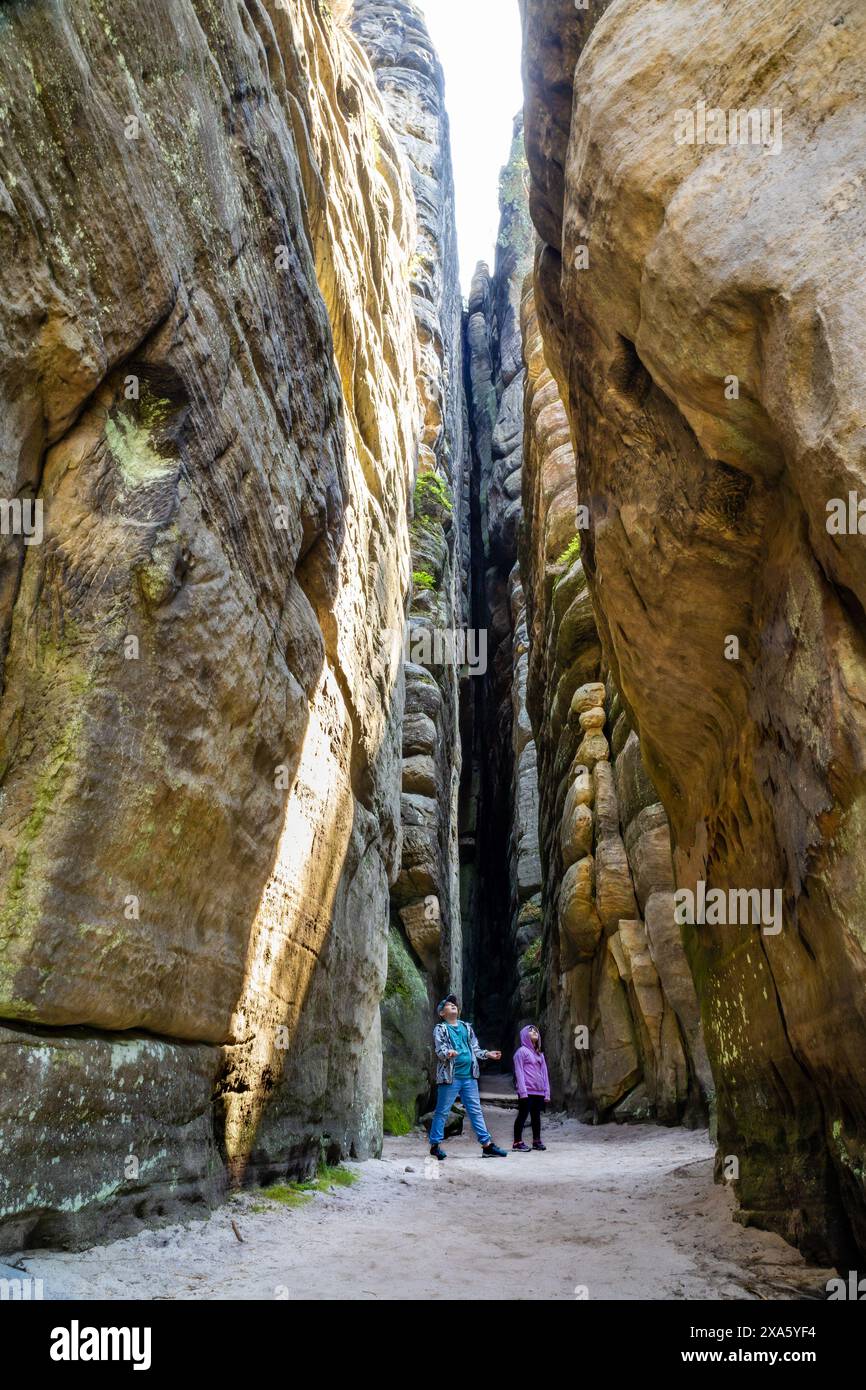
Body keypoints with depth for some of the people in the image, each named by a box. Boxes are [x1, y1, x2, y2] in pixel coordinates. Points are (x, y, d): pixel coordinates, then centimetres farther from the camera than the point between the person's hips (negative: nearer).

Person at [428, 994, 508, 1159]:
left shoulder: (467, 1027, 16)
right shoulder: (440, 1029, -1)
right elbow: (440, 1050, -13)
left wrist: (488, 1054, 12)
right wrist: (448, 1053, -33)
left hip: (469, 1076, 5)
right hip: (450, 1077, -5)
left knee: (476, 1111, 7)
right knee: (442, 1112, 1)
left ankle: (487, 1145, 10)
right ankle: (435, 1145, 11)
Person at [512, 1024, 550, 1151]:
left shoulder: (540, 1054, 19)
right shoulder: (521, 1051, -2)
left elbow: (544, 1072, 17)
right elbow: (519, 1072, -8)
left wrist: (547, 1091, 10)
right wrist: (522, 1091, -15)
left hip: (539, 1092, 6)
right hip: (527, 1091, -6)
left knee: (536, 1116, 12)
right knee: (522, 1116, -3)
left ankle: (537, 1141, 21)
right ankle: (518, 1142, 3)